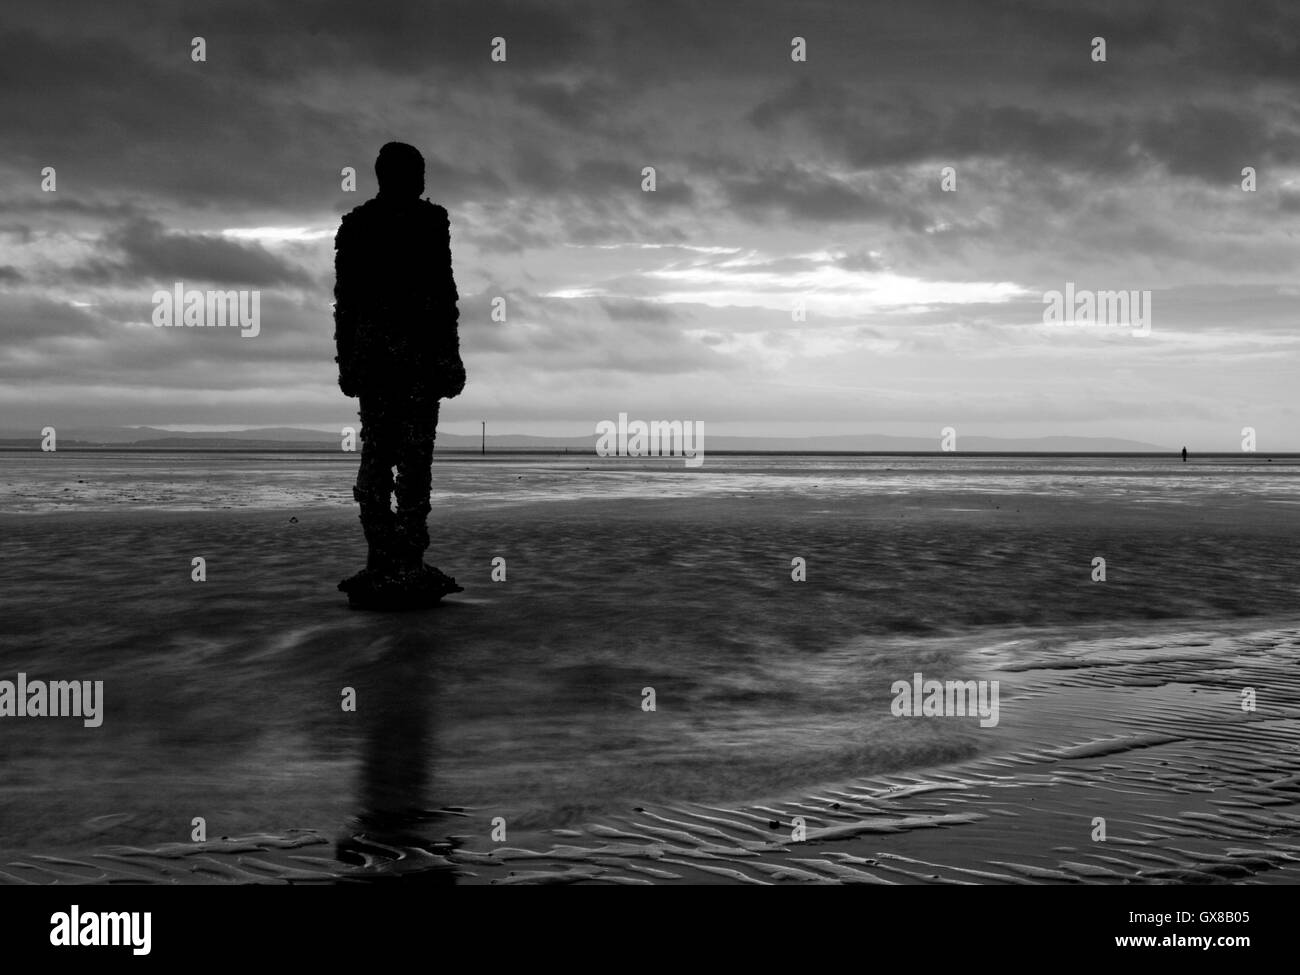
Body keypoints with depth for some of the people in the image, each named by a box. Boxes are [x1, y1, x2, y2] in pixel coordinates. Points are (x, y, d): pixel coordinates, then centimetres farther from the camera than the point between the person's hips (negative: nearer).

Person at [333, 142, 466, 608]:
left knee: (375, 455, 5)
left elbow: (344, 296, 9)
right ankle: (409, 567, -8)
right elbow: (442, 290, -6)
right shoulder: (429, 220, -2)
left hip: (369, 348, 4)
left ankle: (380, 565, 3)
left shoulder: (354, 224, 10)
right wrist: (450, 355, -3)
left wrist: (346, 359, 13)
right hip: (419, 346, -4)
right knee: (415, 453, -4)